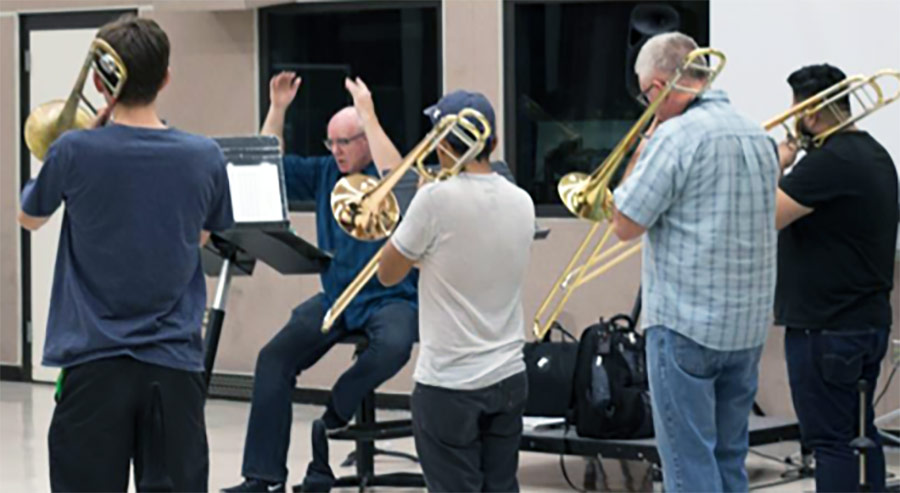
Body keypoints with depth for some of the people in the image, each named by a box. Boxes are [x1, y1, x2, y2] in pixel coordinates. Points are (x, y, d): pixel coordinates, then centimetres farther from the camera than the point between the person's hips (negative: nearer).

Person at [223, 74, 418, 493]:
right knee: (275, 357, -13)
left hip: (389, 297, -5)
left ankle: (332, 418, -12)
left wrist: (368, 113, -29)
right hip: (335, 297, 5)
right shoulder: (324, 173, 11)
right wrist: (277, 109, 2)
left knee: (393, 346, -37)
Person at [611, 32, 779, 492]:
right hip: (749, 326, 8)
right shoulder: (759, 137, 11)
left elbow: (626, 225, -13)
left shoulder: (677, 136, -15)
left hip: (686, 324, -8)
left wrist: (642, 150, -1)